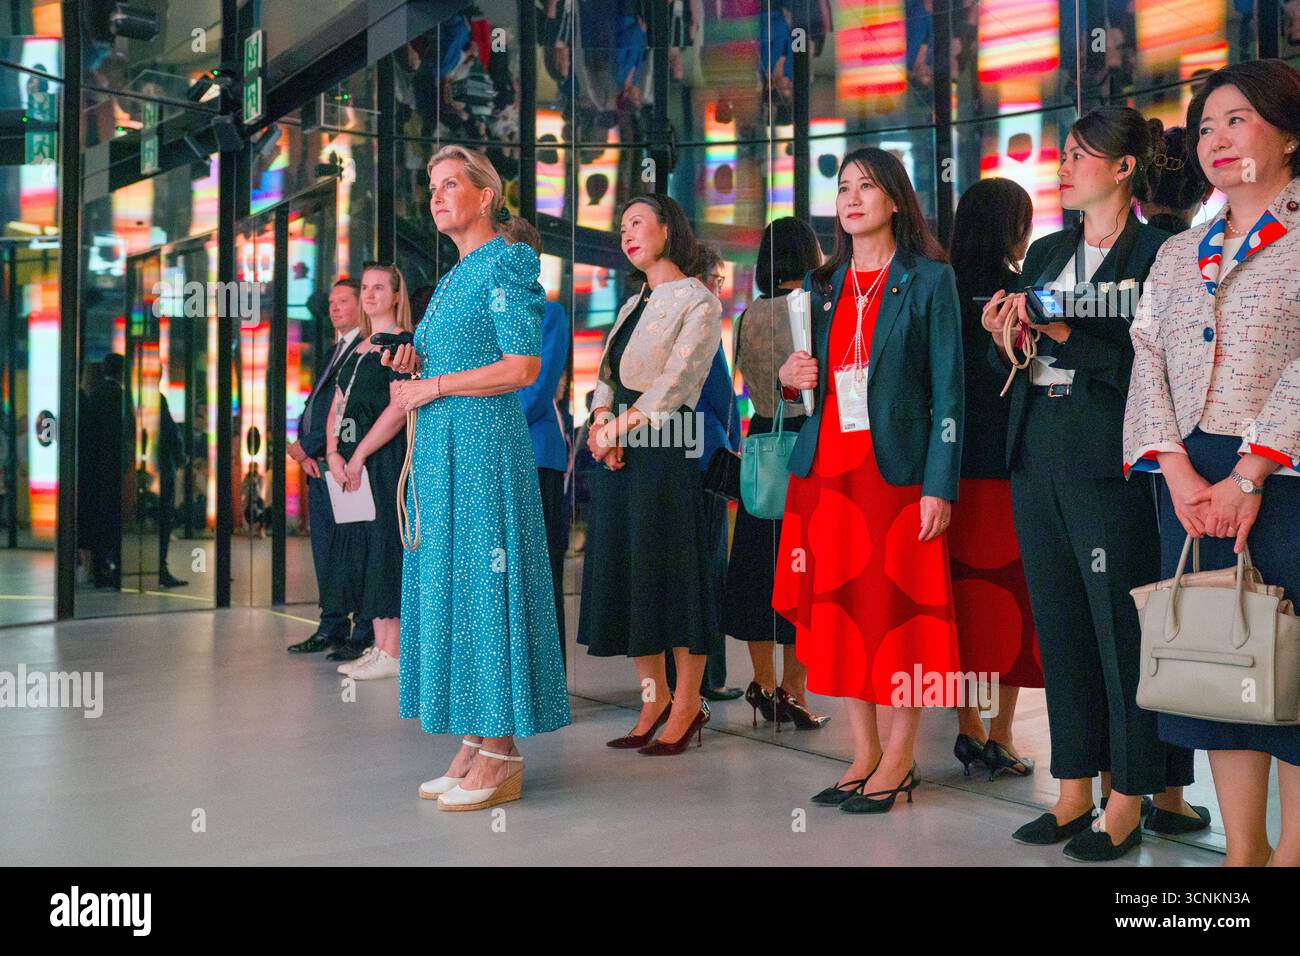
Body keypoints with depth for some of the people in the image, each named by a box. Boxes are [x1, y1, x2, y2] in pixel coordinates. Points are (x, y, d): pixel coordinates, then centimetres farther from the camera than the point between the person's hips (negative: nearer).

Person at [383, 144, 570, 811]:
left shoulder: (505, 264, -6)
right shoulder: (453, 278, 21)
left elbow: (522, 368, -15)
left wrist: (432, 385, -11)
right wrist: (413, 364, 6)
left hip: (483, 441, -9)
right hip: (439, 446, 9)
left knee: (484, 578, -8)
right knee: (449, 582, 7)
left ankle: (501, 757, -1)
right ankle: (474, 744, 14)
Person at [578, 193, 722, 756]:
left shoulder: (698, 301, -3)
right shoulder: (633, 303, 21)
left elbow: (674, 381, -14)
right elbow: (606, 374, 13)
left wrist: (619, 426, -16)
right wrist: (601, 422, -6)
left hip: (664, 446, -8)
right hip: (616, 449, 8)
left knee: (670, 572, -4)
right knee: (623, 573, 8)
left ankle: (687, 705, 7)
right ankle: (654, 697, 19)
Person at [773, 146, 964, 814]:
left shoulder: (928, 280, 0)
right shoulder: (819, 286, 16)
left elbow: (947, 388, -5)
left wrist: (939, 485, -12)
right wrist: (788, 378, -2)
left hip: (896, 469, -5)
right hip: (825, 469, 5)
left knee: (898, 606, -2)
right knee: (836, 607, 6)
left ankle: (901, 756, 11)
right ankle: (864, 752, 18)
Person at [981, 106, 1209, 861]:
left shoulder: (1158, 252, -4)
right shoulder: (1046, 252, 16)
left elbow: (1147, 364, -14)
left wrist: (1060, 333, -18)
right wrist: (1005, 337, -4)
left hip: (1112, 466, -6)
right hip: (1038, 460, 7)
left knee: (1124, 631, -1)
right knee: (1061, 628, 11)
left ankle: (1128, 804, 11)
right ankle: (1075, 792, 21)